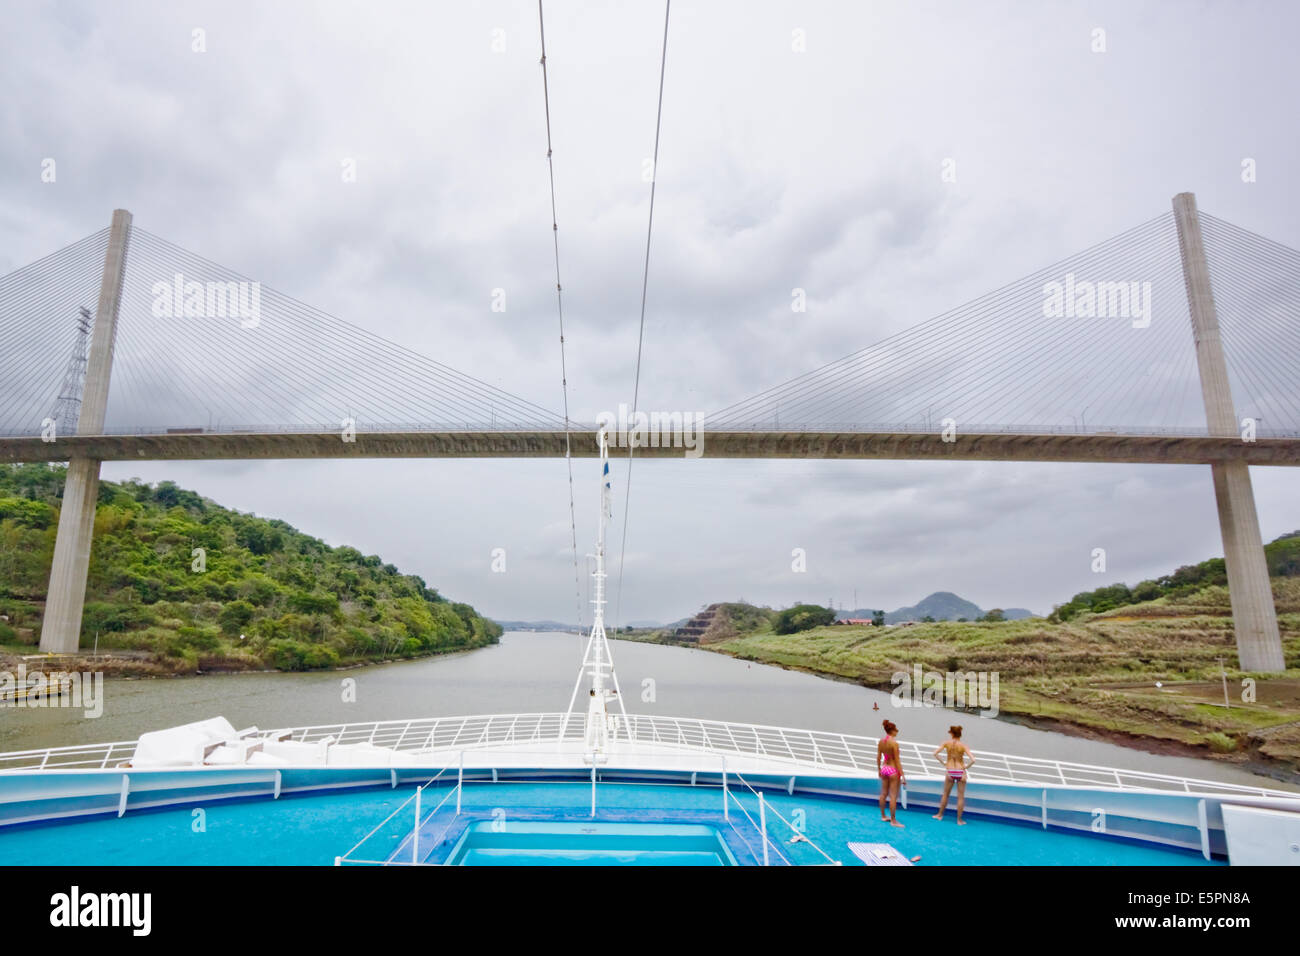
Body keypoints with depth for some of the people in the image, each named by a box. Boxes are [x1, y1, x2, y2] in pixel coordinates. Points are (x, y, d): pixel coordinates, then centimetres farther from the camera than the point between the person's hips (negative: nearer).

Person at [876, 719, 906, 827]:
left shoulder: (881, 741, 0)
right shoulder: (894, 743, -20)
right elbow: (897, 760, -18)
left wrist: (879, 770, 21)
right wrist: (902, 775, -12)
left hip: (884, 768, 7)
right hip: (893, 770, -7)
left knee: (883, 793, 17)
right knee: (893, 796, 1)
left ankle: (883, 816, 29)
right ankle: (893, 821, 8)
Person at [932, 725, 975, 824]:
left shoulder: (946, 743, -6)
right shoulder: (963, 746, -11)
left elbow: (935, 754, -10)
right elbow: (973, 760, -20)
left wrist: (943, 763, 1)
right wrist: (966, 767, -5)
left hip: (950, 771, 1)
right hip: (960, 772, -1)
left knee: (945, 794, 18)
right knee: (960, 797, 10)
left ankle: (940, 815, 29)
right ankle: (959, 820, 16)